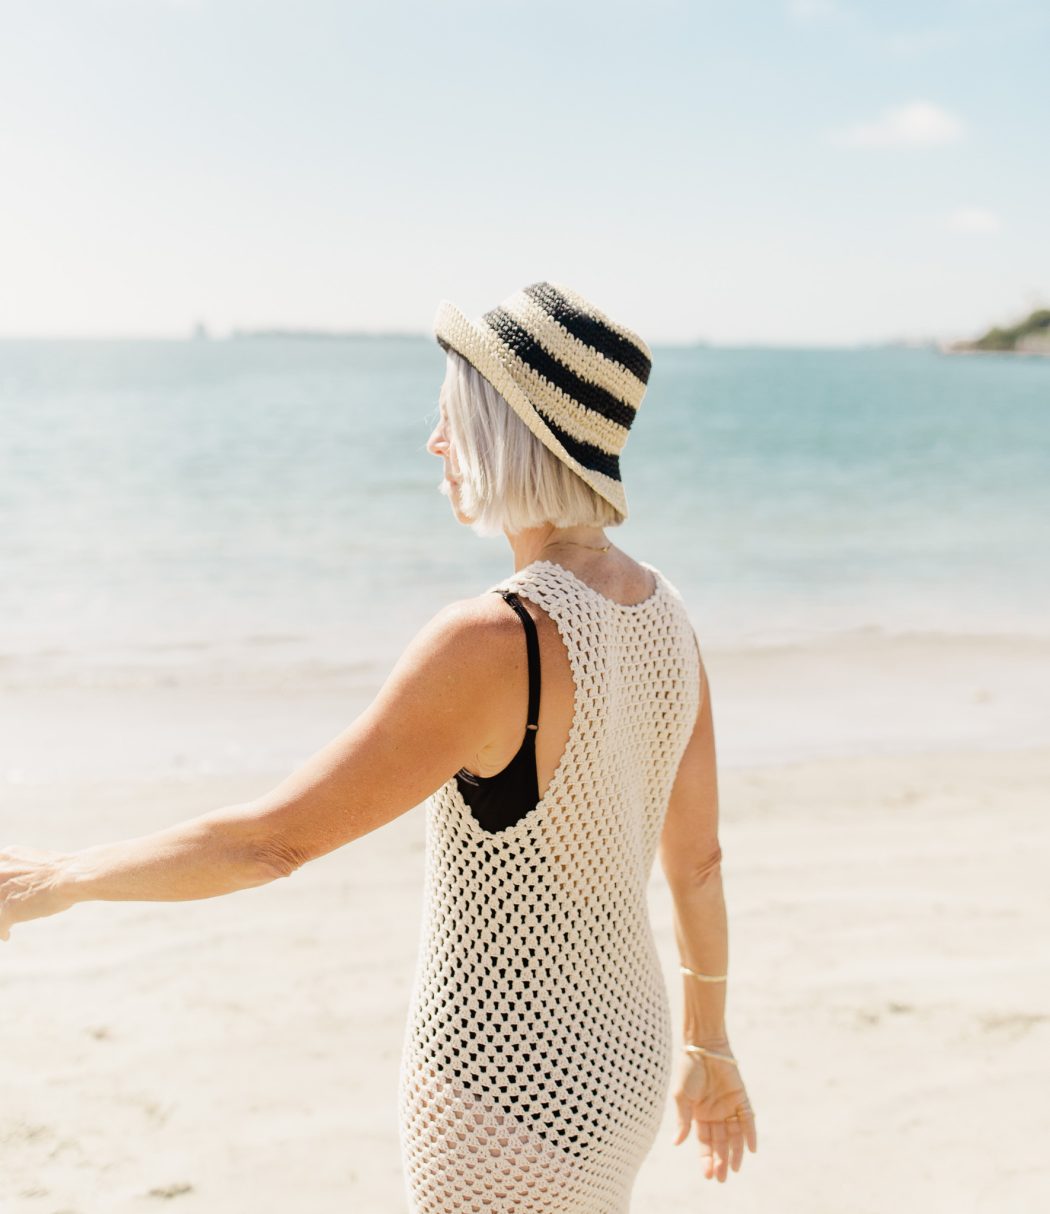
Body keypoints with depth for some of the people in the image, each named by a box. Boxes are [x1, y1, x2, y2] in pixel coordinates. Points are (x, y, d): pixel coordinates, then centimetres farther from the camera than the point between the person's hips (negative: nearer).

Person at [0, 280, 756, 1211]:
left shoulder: (495, 641, -27)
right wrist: (711, 1044, 21)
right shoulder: (664, 612, -2)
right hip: (622, 1054, 8)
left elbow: (276, 838, -22)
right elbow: (699, 859, 8)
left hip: (512, 1090, -8)